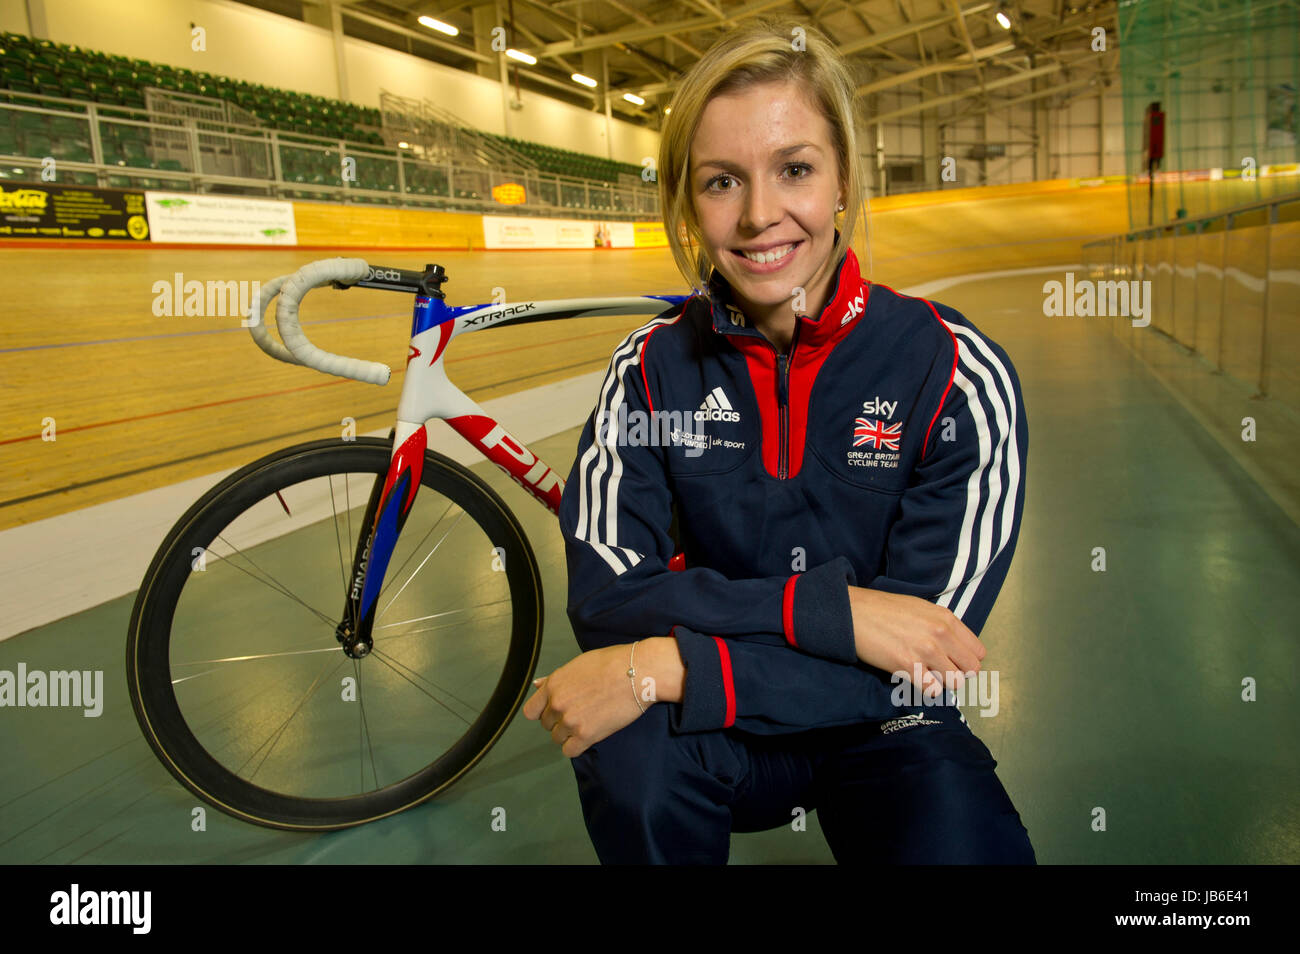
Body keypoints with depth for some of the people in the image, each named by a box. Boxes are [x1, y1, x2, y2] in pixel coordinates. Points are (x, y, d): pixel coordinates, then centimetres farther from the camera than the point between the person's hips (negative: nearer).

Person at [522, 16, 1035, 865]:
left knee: (962, 841, -29)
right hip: (724, 732, 1)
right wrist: (824, 608, -27)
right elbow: (606, 599, -16)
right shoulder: (651, 371, -7)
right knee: (628, 755, -30)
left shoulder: (958, 375, -14)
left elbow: (917, 665, -19)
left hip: (885, 734, 0)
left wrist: (665, 669, -27)